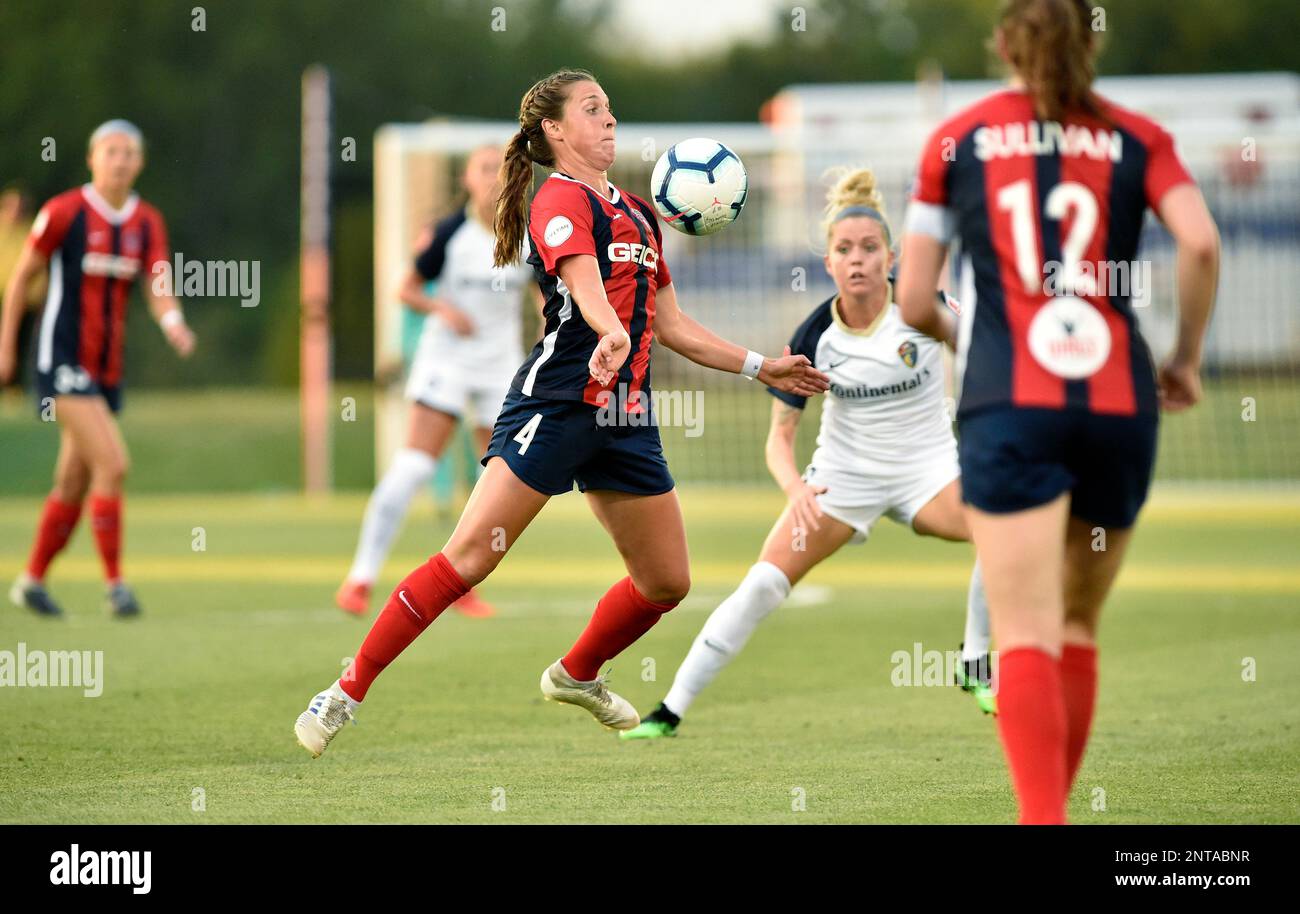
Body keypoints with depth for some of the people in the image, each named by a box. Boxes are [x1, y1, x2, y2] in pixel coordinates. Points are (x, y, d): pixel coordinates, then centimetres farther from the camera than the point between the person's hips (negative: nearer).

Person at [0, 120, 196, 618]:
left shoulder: (147, 223, 6)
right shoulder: (64, 212, -9)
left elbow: (158, 288, -3)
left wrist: (173, 323, -26)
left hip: (108, 366, 6)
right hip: (63, 359, -6)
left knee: (74, 485, 12)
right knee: (111, 464, -18)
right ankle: (115, 584, -12)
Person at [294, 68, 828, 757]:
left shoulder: (636, 213, 20)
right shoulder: (561, 199, -6)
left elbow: (670, 325, 25)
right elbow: (586, 285, -26)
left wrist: (759, 367, 26)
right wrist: (613, 333, -47)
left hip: (626, 415, 8)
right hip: (555, 405, -8)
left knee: (667, 581, 8)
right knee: (469, 558, -15)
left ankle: (576, 675, 34)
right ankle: (347, 694, -10)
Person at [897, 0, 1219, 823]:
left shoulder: (957, 141, 10)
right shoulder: (1137, 140, 10)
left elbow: (913, 303, 9)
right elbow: (1201, 241, -6)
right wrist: (1187, 358, 8)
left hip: (1009, 408, -2)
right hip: (1120, 405, 2)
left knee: (1025, 639, -9)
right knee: (1079, 629, 18)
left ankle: (1044, 817, -27)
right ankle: (1052, 808, 22)